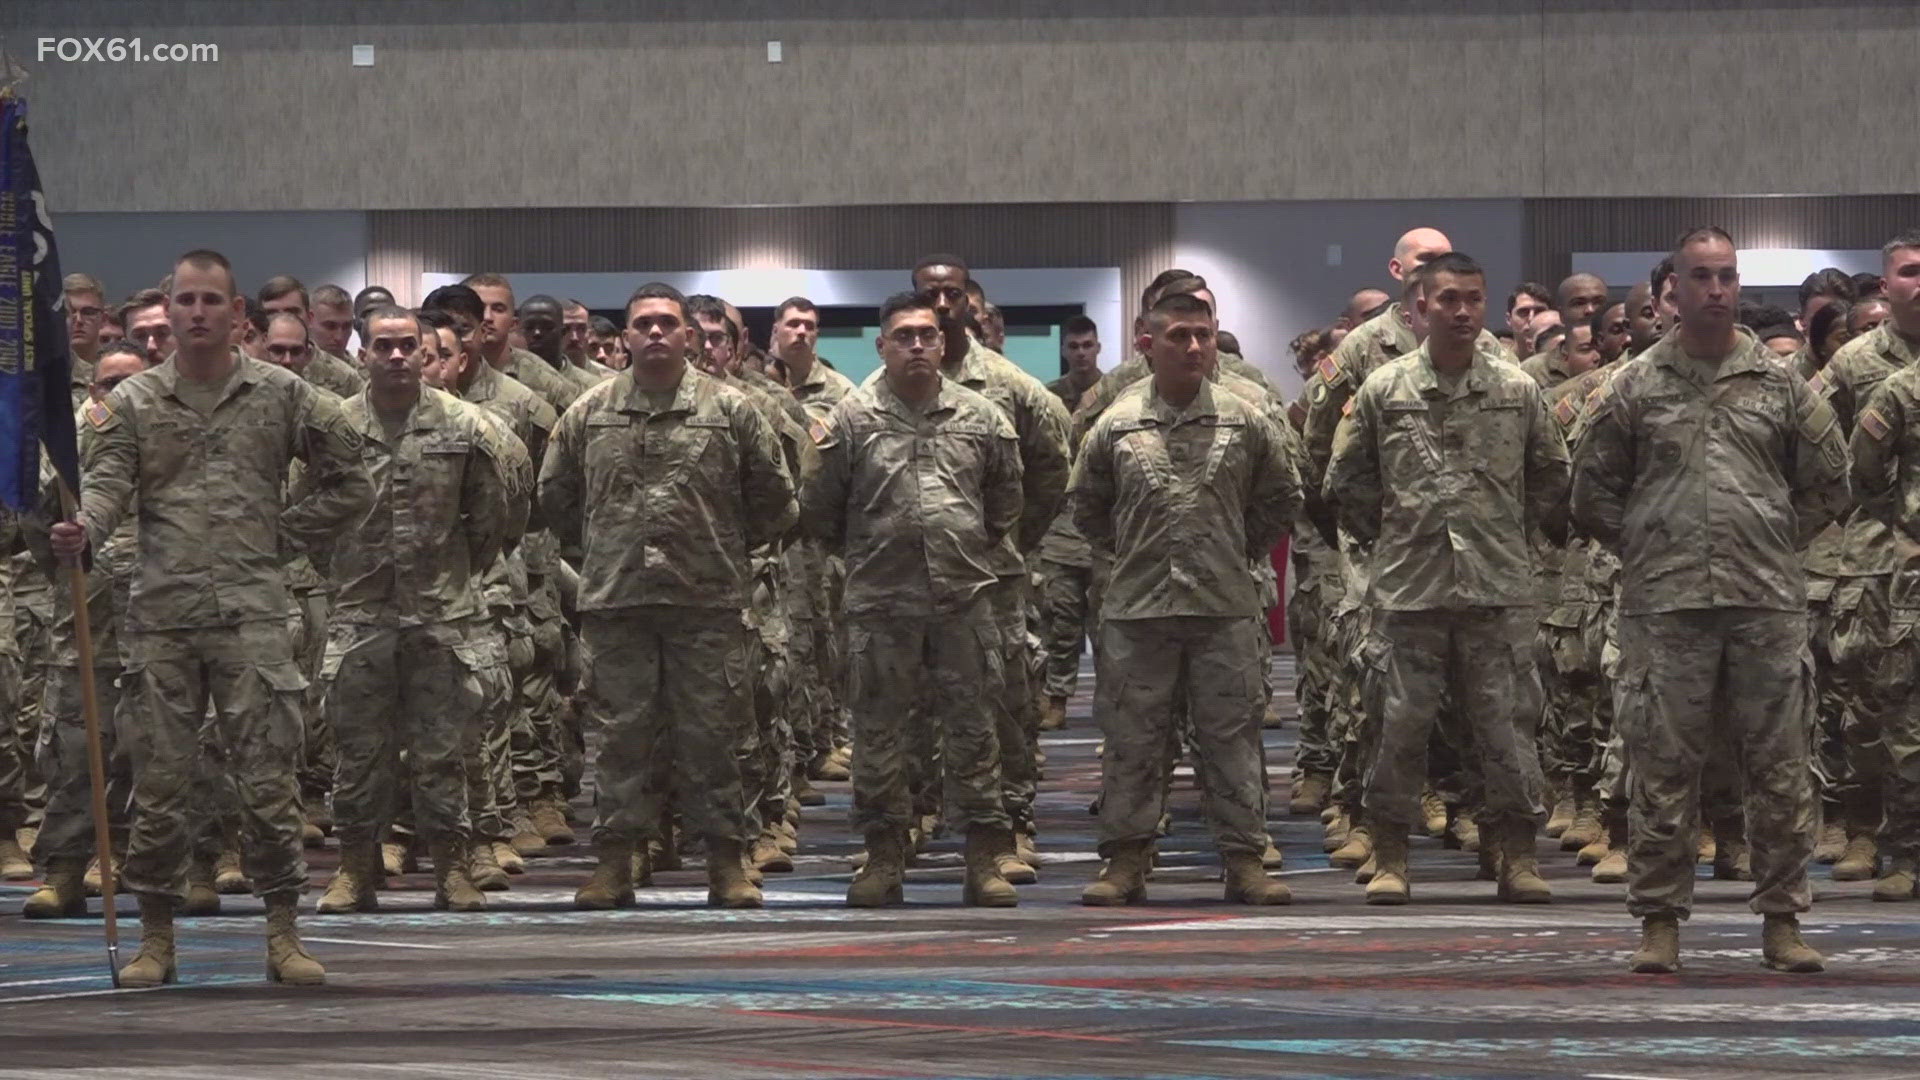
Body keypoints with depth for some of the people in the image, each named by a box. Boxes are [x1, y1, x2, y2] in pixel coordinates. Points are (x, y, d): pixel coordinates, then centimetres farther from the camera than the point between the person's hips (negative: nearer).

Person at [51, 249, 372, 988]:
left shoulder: (282, 397, 7)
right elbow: (108, 481, -6)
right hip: (160, 615, 1)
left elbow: (349, 486, 13)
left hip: (251, 613, -1)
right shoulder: (132, 403, 8)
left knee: (267, 777, -2)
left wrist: (284, 534, 4)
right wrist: (83, 529, -27)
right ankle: (155, 937, 13)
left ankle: (283, 934, 5)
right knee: (160, 782, 4)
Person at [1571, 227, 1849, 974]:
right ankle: (1659, 920, 9)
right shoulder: (1634, 387, 4)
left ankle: (1782, 919, 12)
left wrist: (1779, 543, 7)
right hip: (1665, 605, -1)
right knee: (1662, 765, 2)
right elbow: (1593, 492, 9)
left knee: (1778, 766, 4)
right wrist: (1644, 550, 4)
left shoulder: (1781, 385, 7)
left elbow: (1828, 483, 13)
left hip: (1768, 602, 1)